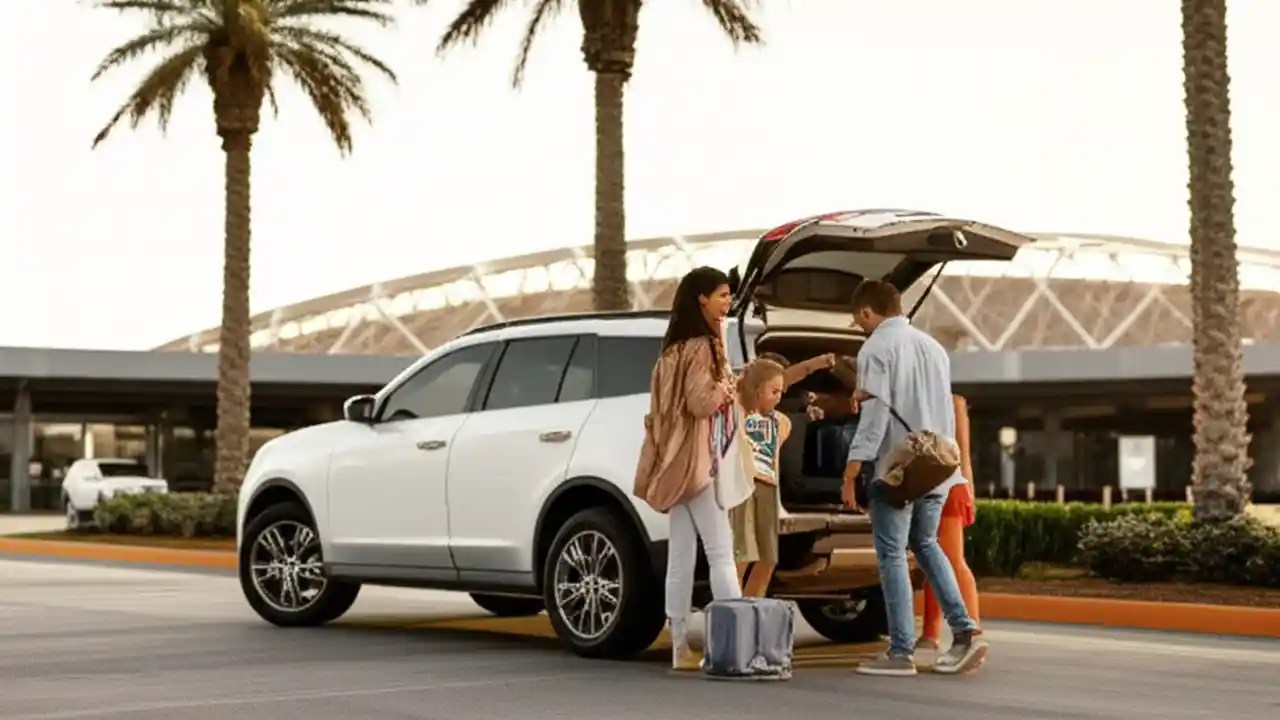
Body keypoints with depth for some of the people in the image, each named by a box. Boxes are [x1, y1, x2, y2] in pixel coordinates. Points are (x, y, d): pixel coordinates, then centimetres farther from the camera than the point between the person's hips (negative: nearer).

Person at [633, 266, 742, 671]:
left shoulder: (675, 348, 16)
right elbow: (701, 402, -18)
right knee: (720, 552, -10)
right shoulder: (702, 346, -11)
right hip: (698, 460, -9)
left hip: (678, 463, 9)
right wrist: (728, 386, -2)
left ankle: (681, 648, 5)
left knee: (681, 558, 5)